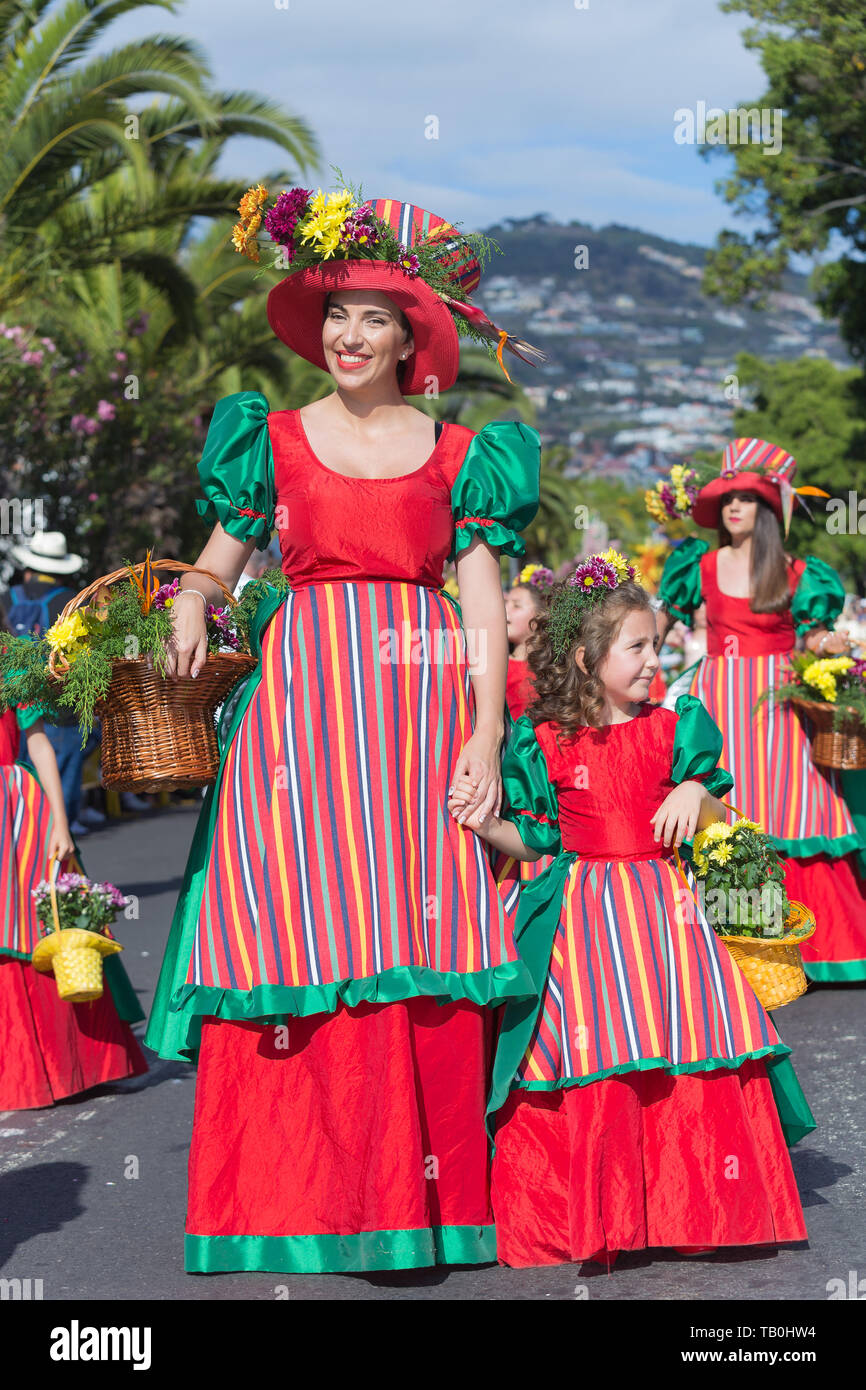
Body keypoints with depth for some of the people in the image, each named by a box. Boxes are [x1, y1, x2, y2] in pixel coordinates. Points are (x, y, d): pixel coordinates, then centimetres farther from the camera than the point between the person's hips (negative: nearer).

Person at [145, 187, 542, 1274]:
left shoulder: (459, 453, 9)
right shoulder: (273, 440, 11)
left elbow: (485, 602, 5)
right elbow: (218, 560, 11)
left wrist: (488, 734, -5)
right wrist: (191, 607, -12)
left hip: (425, 701, 0)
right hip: (302, 700, 0)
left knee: (420, 933, -3)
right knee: (300, 928, -6)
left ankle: (423, 1194, 3)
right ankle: (309, 1195, -1)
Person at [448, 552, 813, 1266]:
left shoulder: (675, 729, 4)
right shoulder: (546, 743, 0)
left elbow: (717, 821, 10)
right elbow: (536, 836, 7)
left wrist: (696, 794, -11)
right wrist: (486, 824, -11)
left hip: (663, 906, 2)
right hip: (582, 910, -1)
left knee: (687, 1058, -4)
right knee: (587, 1065, -7)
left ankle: (689, 1208, 9)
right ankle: (587, 1216, 4)